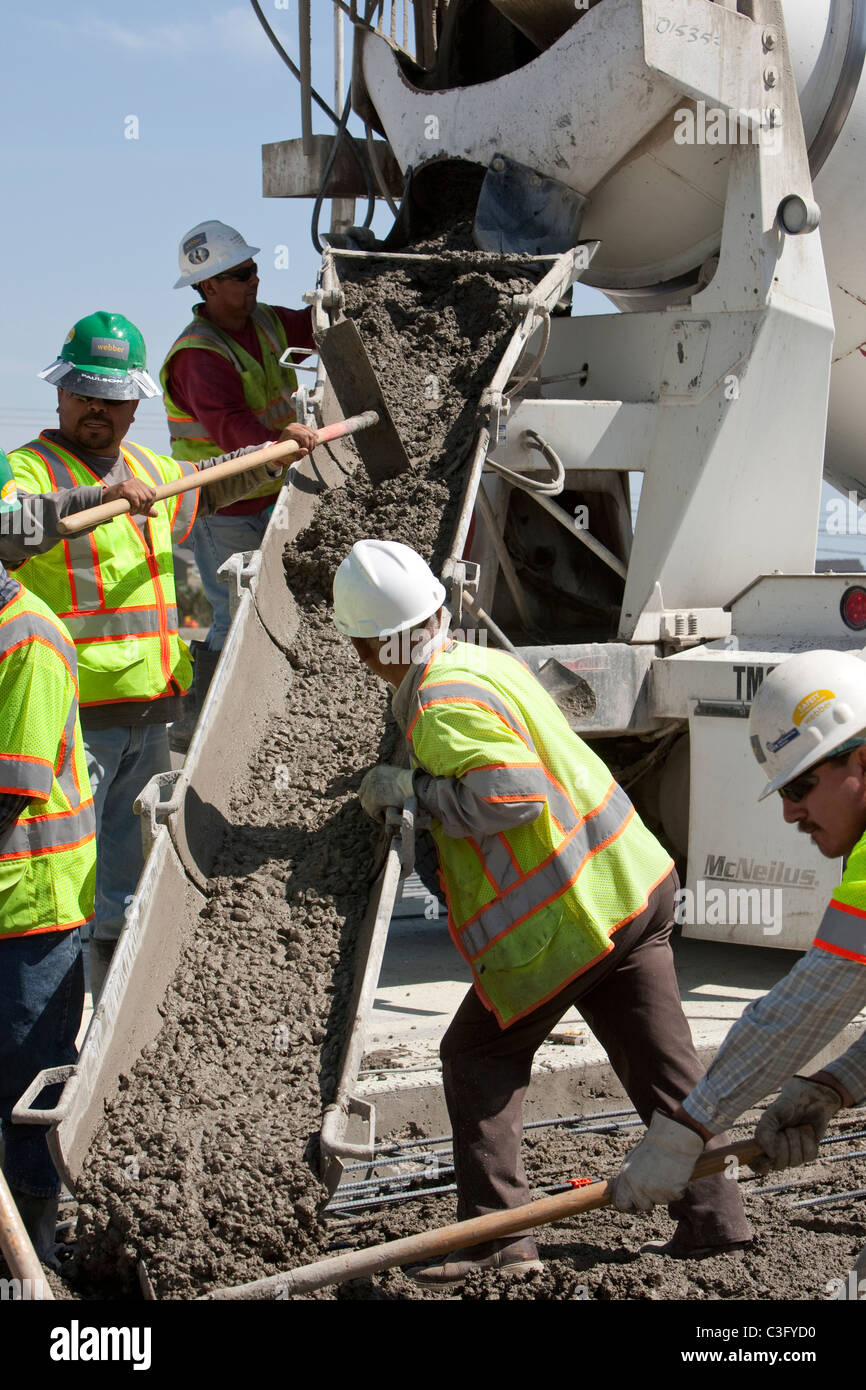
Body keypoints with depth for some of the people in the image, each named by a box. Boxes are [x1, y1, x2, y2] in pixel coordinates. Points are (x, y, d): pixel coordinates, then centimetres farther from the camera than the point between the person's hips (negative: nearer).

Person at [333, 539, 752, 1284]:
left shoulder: (443, 706, -17)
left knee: (479, 1058, 6)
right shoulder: (487, 661, 11)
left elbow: (510, 794, -27)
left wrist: (413, 789, -16)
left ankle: (496, 1231, 4)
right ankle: (712, 1215, 16)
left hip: (563, 919, -9)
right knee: (661, 1059, 12)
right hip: (634, 882, 9)